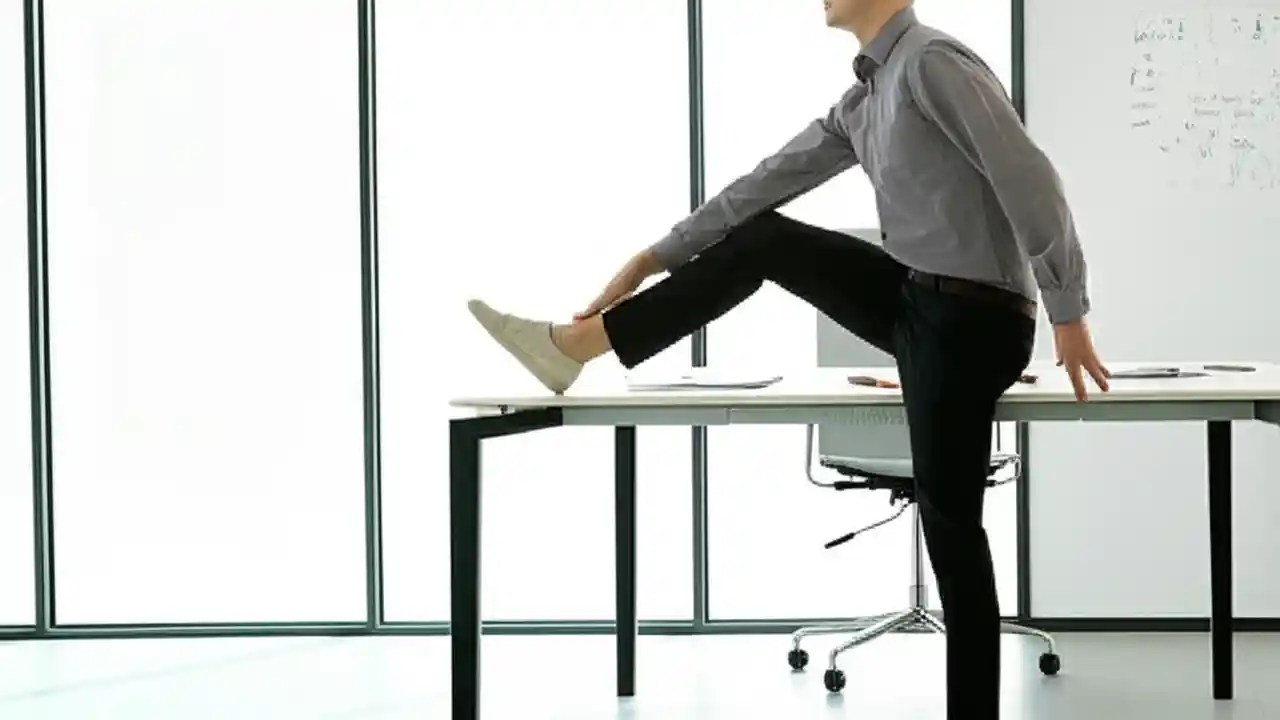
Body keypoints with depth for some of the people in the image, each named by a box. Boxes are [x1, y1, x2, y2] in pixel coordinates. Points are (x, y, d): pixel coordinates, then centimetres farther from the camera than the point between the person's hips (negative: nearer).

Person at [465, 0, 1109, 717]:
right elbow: (771, 181, 17)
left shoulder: (932, 61, -16)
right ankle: (574, 344, 14)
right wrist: (655, 258, 19)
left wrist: (1069, 314, -17)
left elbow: (1028, 178, -20)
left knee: (950, 524, -4)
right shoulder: (863, 99, 13)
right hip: (917, 303, 9)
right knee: (763, 235, 10)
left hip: (971, 320, -9)